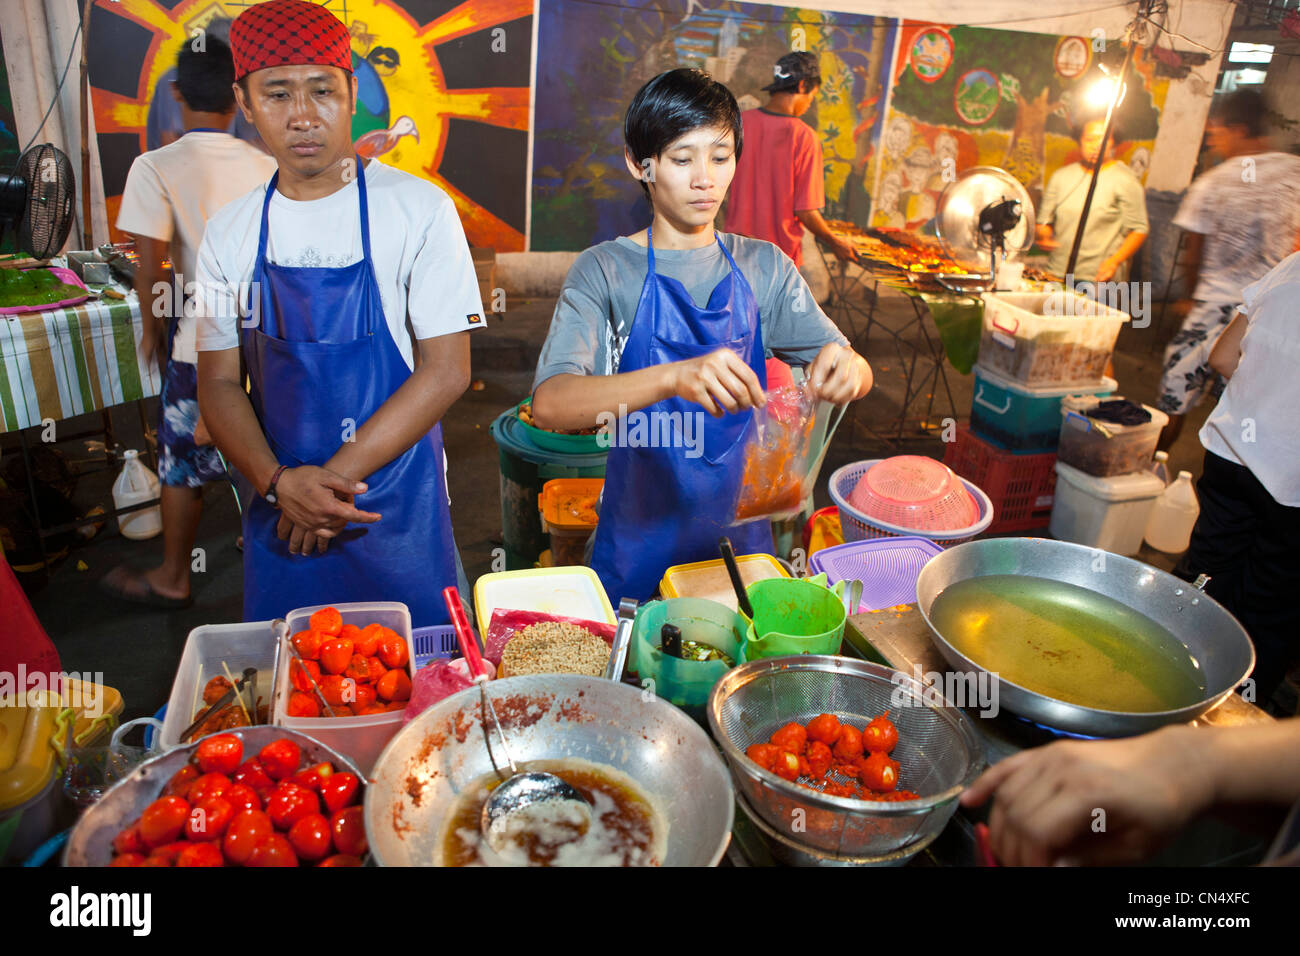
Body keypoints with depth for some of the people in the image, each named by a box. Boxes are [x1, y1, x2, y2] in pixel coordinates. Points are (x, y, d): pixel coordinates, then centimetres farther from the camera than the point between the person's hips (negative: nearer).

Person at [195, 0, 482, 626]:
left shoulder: (419, 209, -7)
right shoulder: (229, 232, 4)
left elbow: (446, 371, -11)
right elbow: (218, 381, 5)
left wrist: (334, 475, -14)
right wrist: (277, 481, -14)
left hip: (399, 509, -3)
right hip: (277, 506, 3)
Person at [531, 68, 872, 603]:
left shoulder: (764, 268, 3)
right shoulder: (606, 271, -10)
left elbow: (858, 373, 0)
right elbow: (550, 403, -25)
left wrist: (846, 368, -25)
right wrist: (674, 377, -40)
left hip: (741, 531, 3)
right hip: (641, 543, -3)